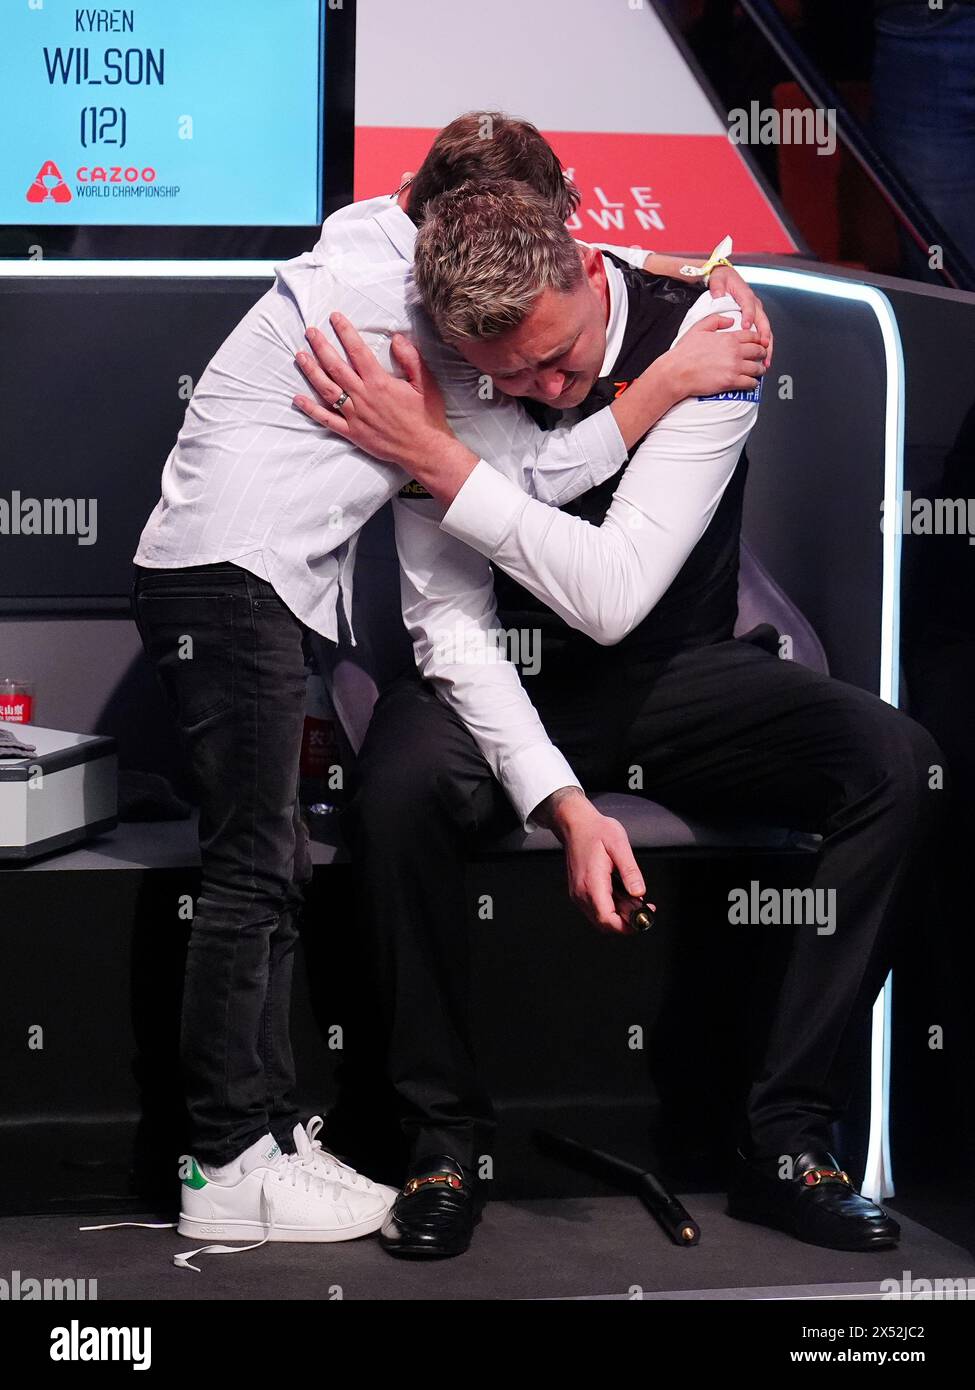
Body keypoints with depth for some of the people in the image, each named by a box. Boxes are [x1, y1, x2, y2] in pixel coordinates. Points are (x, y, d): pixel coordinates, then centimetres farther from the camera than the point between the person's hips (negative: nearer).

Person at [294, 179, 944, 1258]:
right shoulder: (442, 382, -16)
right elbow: (449, 623, -18)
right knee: (396, 789, -34)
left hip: (674, 674, 1)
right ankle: (445, 1139, -15)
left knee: (899, 766, -25)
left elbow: (614, 596, -27)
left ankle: (786, 1139, -18)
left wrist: (440, 462, -31)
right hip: (509, 685, 0)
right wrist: (563, 804, -30)